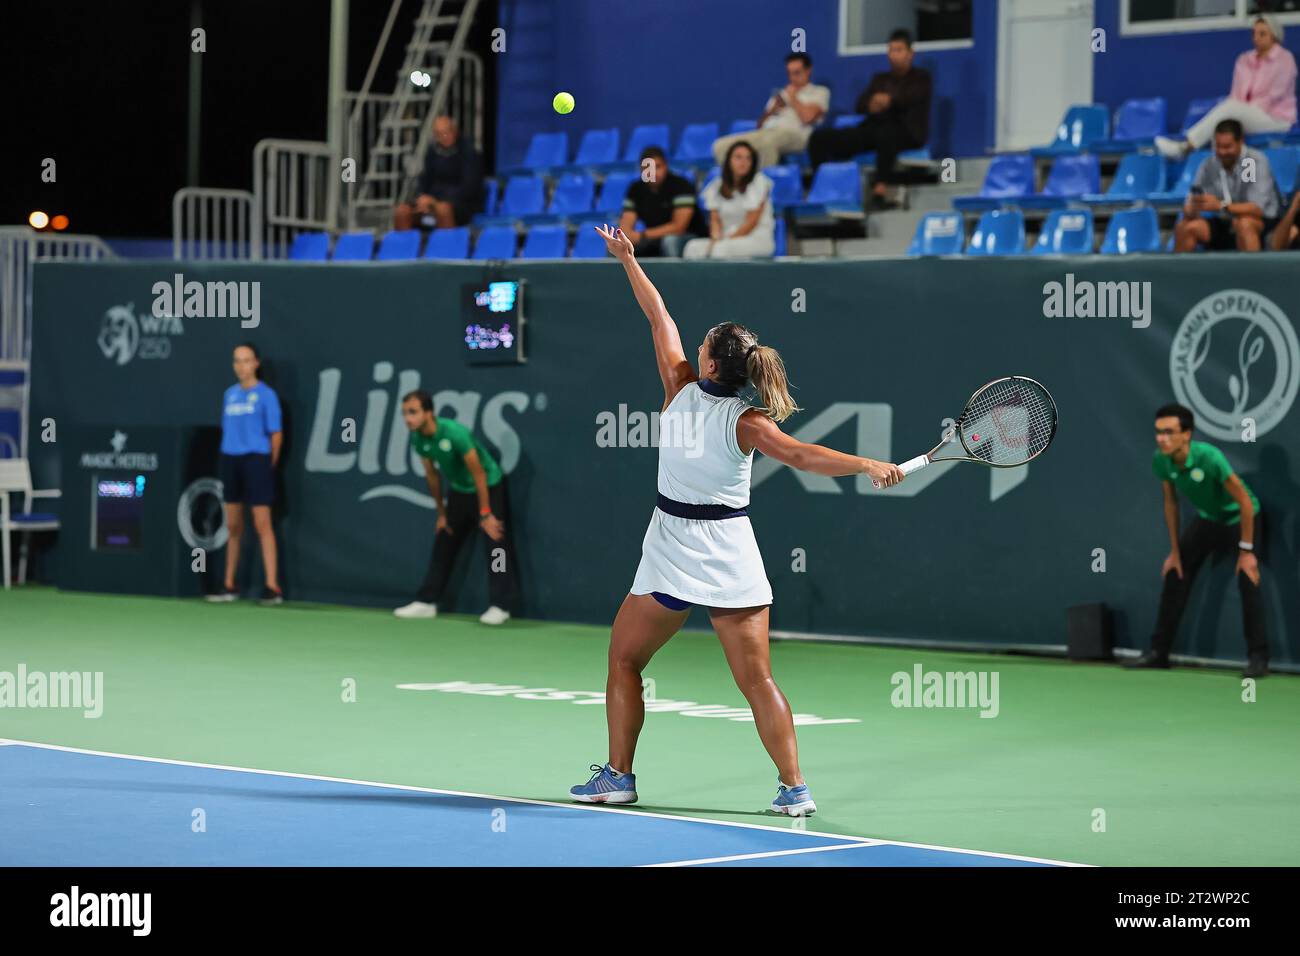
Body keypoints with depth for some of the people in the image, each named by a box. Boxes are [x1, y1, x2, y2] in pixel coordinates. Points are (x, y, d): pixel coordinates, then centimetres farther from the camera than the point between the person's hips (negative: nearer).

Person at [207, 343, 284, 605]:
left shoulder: (266, 394, -4)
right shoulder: (230, 394, 12)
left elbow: (276, 434, -4)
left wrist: (269, 465, -5)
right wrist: (229, 460, 10)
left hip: (256, 459, -6)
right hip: (230, 459, 6)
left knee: (262, 525, -8)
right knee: (233, 526, 9)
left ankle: (272, 587, -8)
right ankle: (230, 586, 15)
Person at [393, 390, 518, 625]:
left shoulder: (455, 433, -31)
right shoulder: (418, 439, -11)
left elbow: (478, 473, -25)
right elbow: (432, 476, 3)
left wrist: (485, 514, -22)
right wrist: (441, 513, 7)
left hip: (488, 488, -7)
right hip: (458, 491, 7)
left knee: (496, 543, -11)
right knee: (443, 545, 7)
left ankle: (500, 606, -9)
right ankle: (427, 602, 12)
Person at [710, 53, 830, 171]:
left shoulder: (820, 92, 13)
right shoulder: (781, 94, 31)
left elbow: (807, 117, -6)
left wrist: (792, 98, 8)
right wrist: (773, 110, 5)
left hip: (794, 134, -6)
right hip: (765, 132, 6)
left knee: (768, 140, -43)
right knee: (721, 145, -16)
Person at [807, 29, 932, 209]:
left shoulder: (921, 77, 16)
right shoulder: (880, 79, 28)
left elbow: (912, 97, -7)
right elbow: (859, 106, 12)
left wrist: (890, 100, -22)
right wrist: (871, 105, -10)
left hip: (906, 130, -5)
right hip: (874, 126, 5)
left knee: (886, 133, -45)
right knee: (819, 138, -13)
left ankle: (880, 190, -51)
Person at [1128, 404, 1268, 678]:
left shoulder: (1209, 458, -36)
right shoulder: (1161, 461, -18)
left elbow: (1245, 502, -28)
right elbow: (1171, 503, -1)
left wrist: (1246, 550, -25)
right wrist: (1175, 551, 1)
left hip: (1238, 518, -6)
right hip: (1206, 519, 6)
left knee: (1247, 580, -21)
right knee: (1174, 577, 3)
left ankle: (1258, 658, -15)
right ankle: (1159, 652, 12)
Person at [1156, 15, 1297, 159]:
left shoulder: (1285, 59, -3)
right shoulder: (1244, 60, 13)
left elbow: (1274, 96, -10)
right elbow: (1236, 95, 8)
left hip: (1276, 118, -6)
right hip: (1247, 117, 6)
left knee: (1231, 107, -32)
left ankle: (1185, 146, -40)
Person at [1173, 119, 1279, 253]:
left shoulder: (1257, 161, -17)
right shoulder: (1208, 165, -5)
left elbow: (1257, 209, -27)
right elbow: (1189, 208, -8)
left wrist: (1221, 206, -41)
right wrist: (1192, 210, -33)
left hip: (1263, 223, -4)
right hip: (1225, 224, 5)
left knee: (1243, 223, -36)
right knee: (1183, 226, -15)